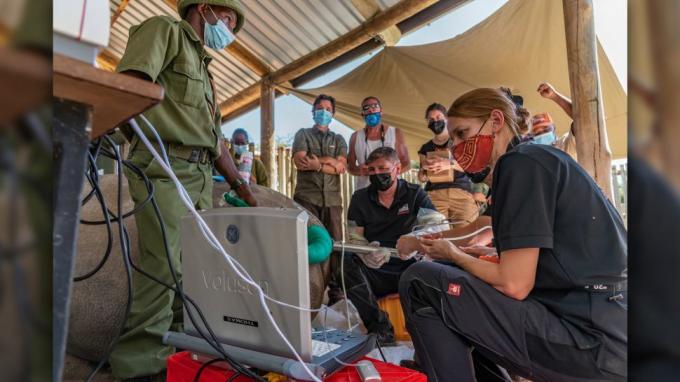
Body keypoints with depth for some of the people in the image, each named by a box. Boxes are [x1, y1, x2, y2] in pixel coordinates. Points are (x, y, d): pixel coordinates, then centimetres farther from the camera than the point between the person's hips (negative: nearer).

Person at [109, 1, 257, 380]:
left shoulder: (203, 65, 30)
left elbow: (214, 136, 26)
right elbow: (128, 81, -13)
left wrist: (240, 184, 22)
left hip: (200, 172, 9)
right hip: (164, 165, -8)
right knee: (163, 264, -12)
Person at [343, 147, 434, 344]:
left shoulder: (415, 194, 2)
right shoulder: (360, 198, 7)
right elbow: (355, 238, 2)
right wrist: (367, 253, -23)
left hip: (407, 268, -1)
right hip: (374, 273, 2)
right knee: (348, 264, -29)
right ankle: (380, 328, -17)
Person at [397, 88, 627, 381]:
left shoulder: (521, 162, -13)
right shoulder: (537, 159, 15)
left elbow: (514, 285, -19)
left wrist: (453, 254, -2)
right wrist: (468, 253, 11)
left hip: (591, 340, -10)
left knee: (419, 282, -11)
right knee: (446, 274, 18)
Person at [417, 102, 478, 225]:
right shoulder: (425, 148, 18)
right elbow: (421, 178, 14)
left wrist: (451, 164, -22)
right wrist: (423, 169, -9)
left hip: (461, 192, -1)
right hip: (434, 193, 1)